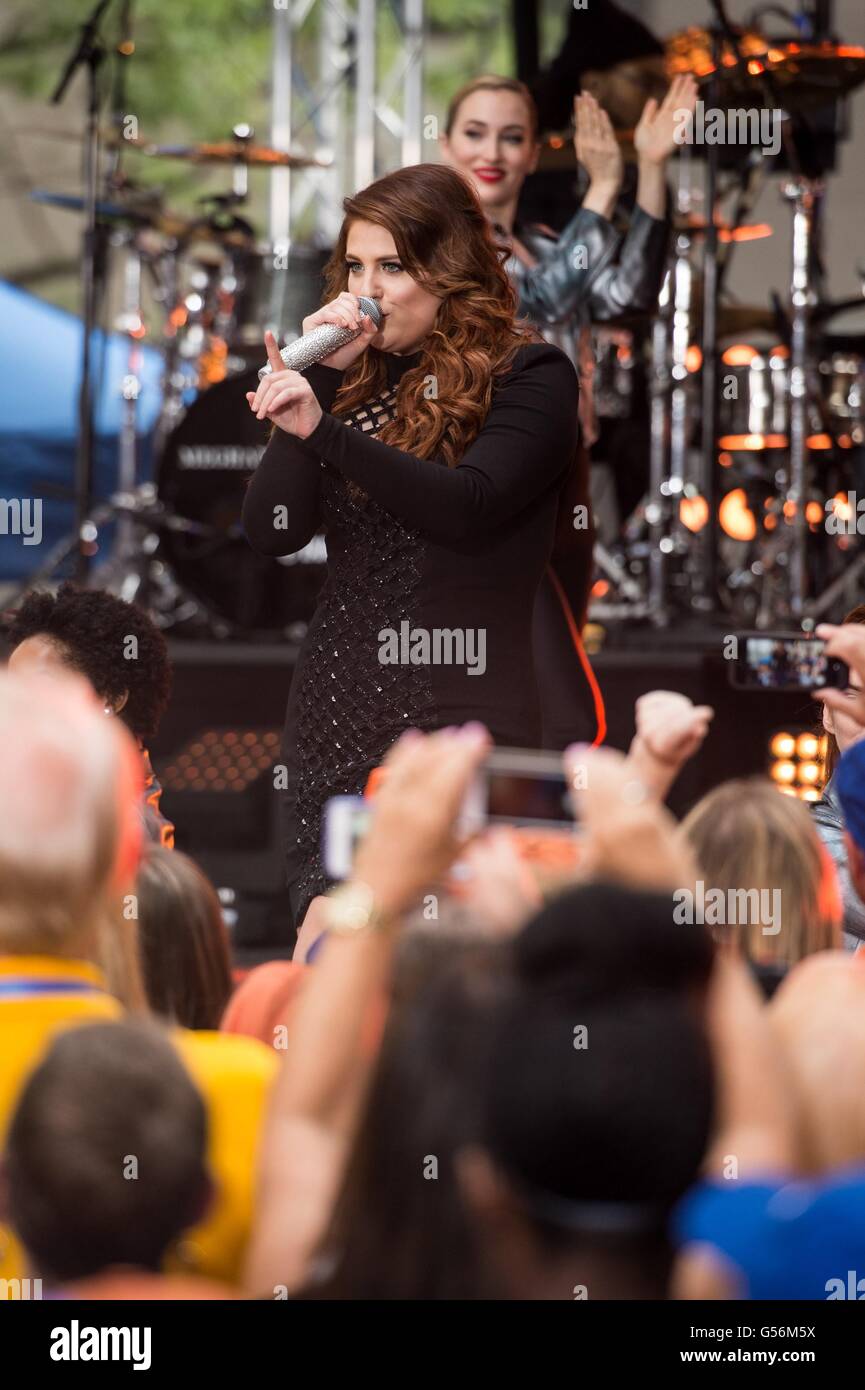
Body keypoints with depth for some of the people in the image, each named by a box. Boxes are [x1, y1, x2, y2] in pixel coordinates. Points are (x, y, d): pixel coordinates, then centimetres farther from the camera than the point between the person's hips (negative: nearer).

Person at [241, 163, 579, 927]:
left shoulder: (529, 375, -1)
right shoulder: (358, 379, 16)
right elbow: (271, 531, 4)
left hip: (459, 719, -6)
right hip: (335, 715, 6)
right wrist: (320, 376, -1)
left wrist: (325, 430, -26)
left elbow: (470, 505, -19)